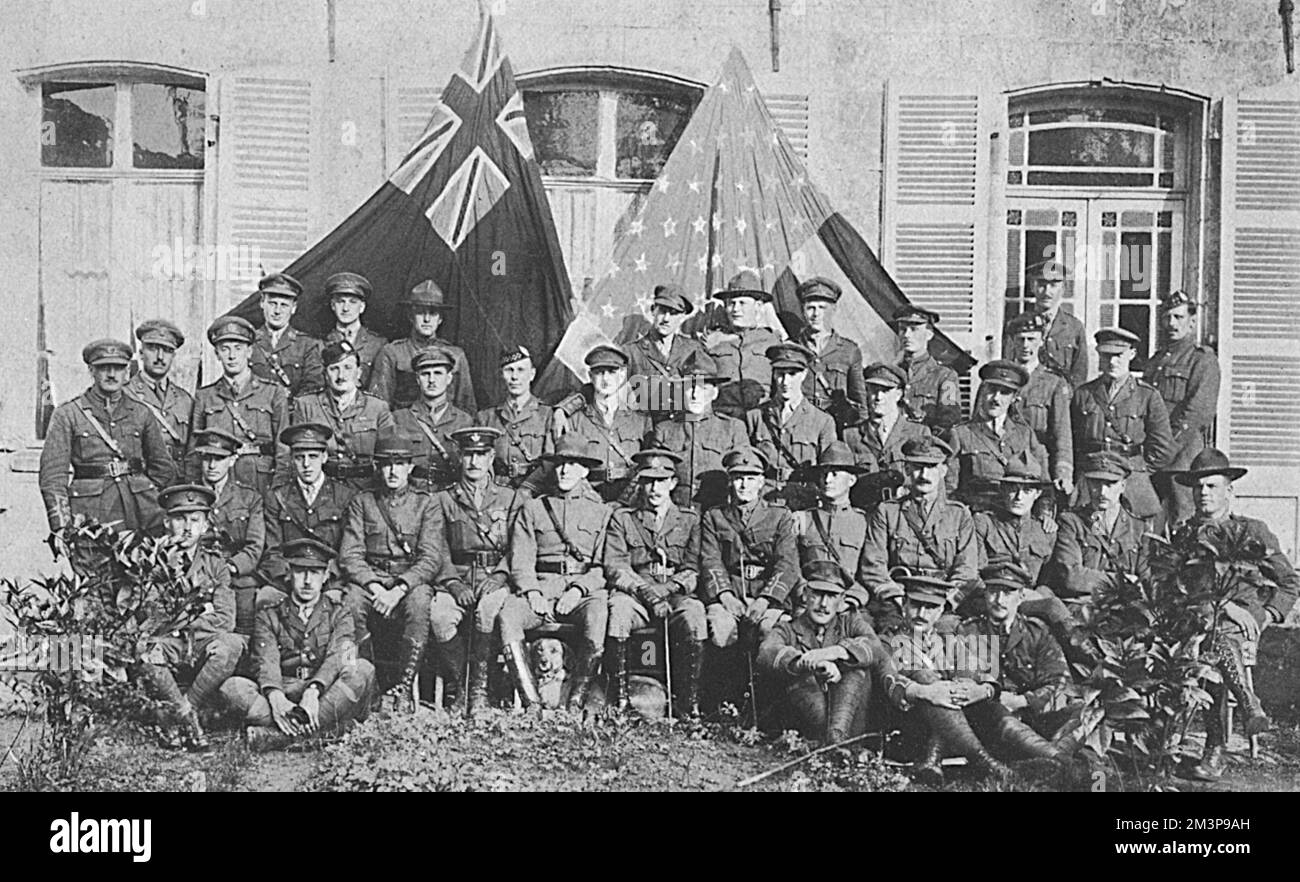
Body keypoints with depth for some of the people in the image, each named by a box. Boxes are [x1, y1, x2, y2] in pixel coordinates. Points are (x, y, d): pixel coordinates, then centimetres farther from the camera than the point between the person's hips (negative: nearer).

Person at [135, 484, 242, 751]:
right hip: (167, 648, -1)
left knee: (230, 645, -32)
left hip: (201, 648, 1)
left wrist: (182, 624, -8)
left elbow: (225, 620, 0)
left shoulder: (215, 566, 12)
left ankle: (175, 721, -19)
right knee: (146, 651, -36)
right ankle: (189, 720, -21)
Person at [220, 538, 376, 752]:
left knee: (363, 669, -29)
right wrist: (275, 697, -28)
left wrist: (313, 692, -28)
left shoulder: (338, 612, 11)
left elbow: (337, 657, -7)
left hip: (327, 694, 0)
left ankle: (282, 734, -37)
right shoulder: (269, 615, 13)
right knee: (233, 687, -24)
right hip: (283, 694, 0)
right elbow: (266, 661, -4)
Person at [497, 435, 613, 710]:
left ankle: (576, 703, -26)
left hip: (585, 590, -1)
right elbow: (520, 560, 9)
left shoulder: (601, 511, 15)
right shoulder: (532, 508, 18)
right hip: (541, 587, 1)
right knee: (506, 615, -30)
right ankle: (531, 704, -29)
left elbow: (604, 565, 7)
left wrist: (579, 589, -11)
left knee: (597, 614, -36)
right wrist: (532, 592, -10)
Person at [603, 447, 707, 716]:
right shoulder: (622, 518, 14)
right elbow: (615, 566, 2)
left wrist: (667, 587, -14)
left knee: (694, 612, -35)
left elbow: (694, 569, 6)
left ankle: (688, 702, -25)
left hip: (677, 593, 0)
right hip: (633, 592, 0)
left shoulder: (689, 519, 16)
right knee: (617, 608, -35)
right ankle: (619, 698, -25)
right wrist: (644, 588, -16)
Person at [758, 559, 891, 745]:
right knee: (800, 675, -23)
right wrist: (810, 663, -32)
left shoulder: (851, 622, 17)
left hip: (853, 722, 1)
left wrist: (835, 652, -27)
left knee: (858, 666, -19)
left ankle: (837, 735, -38)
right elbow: (767, 656, -12)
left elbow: (877, 651, -8)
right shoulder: (787, 630, 13)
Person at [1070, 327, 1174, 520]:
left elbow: (1163, 449, 7)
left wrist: (1136, 472, 4)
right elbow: (1070, 441, 13)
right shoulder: (1082, 394, 11)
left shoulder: (1148, 396, 6)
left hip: (1131, 483, -1)